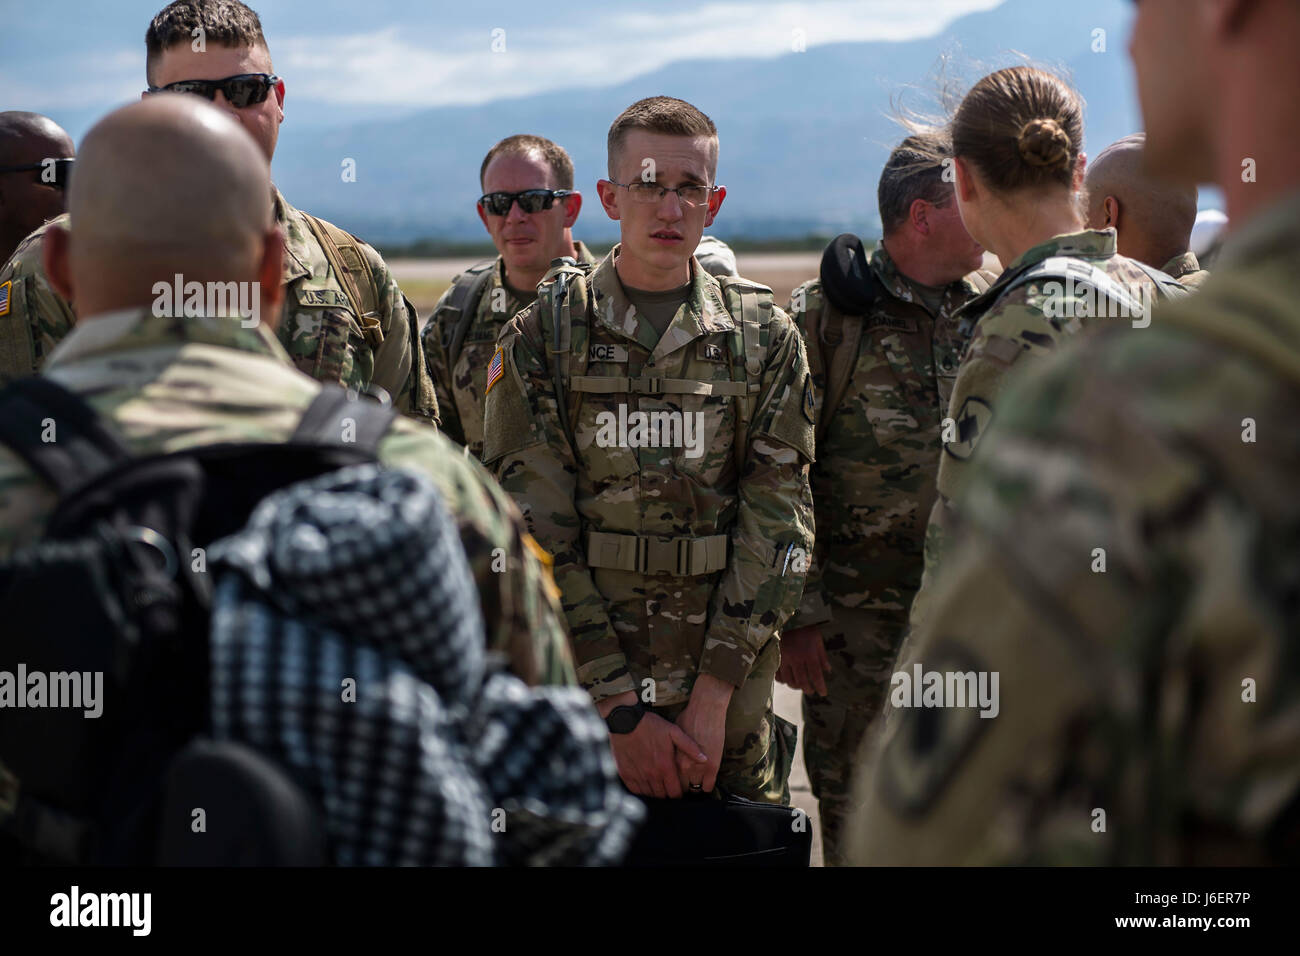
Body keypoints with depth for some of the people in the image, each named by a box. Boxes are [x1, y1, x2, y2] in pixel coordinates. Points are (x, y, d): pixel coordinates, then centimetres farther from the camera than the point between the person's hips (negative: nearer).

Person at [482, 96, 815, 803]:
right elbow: (537, 537, -6)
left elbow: (778, 521, -2)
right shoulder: (541, 338, -1)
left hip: (729, 698, 1)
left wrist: (713, 693, -12)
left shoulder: (764, 337, 4)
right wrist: (621, 707, -13)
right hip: (577, 690, -1)